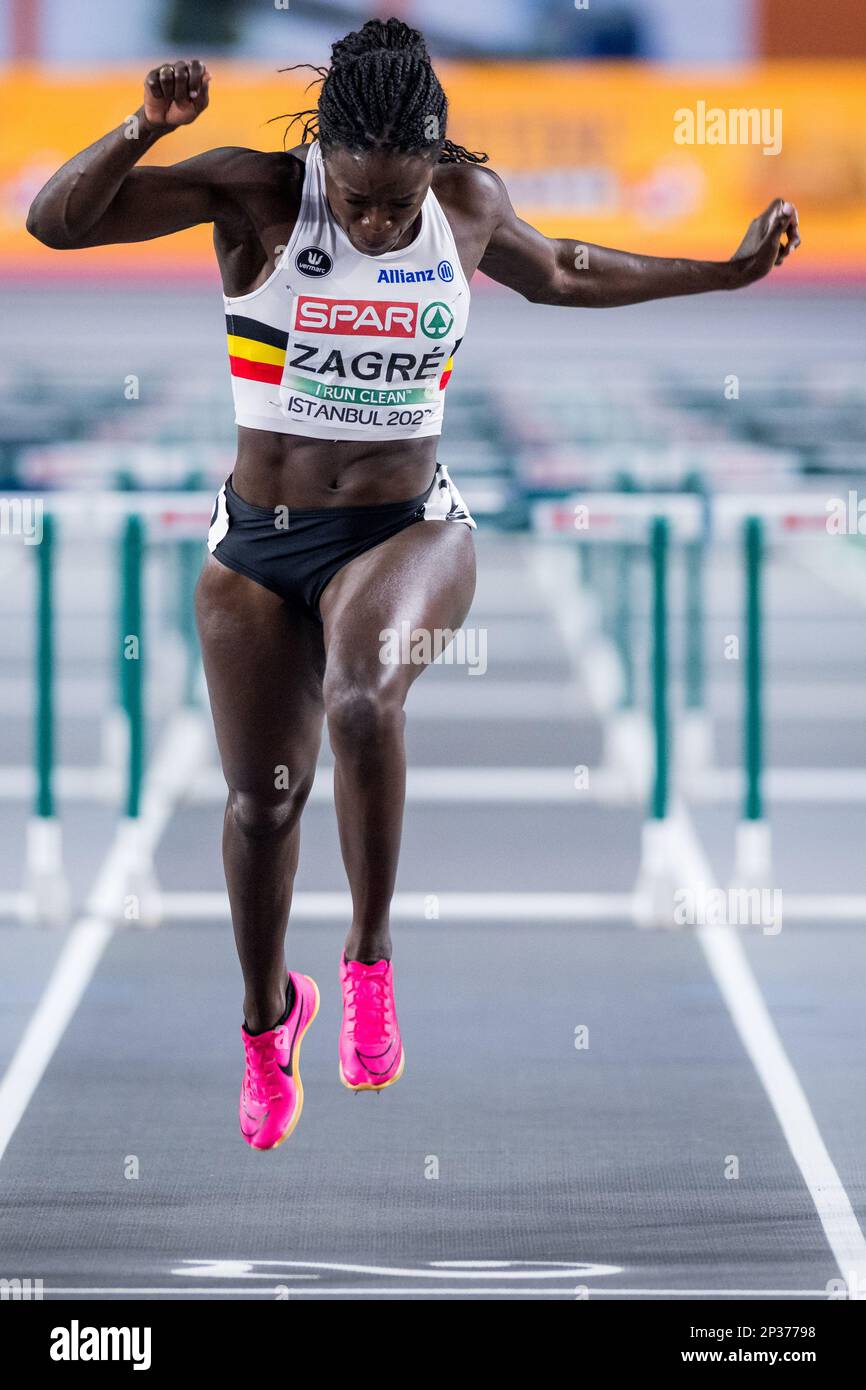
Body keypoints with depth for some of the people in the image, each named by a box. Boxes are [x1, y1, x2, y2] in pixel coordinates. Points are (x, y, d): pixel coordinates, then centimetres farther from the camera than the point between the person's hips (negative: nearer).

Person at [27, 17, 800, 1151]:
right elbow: (55, 222, -16)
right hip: (260, 544, 1)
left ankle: (371, 957, -15)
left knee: (362, 695, -33)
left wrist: (727, 271, 24)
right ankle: (268, 1015, 35)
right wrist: (145, 131, -32)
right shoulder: (258, 194, -12)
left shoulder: (471, 202, -3)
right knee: (264, 797, 8)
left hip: (409, 532, 0)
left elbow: (560, 274, 20)